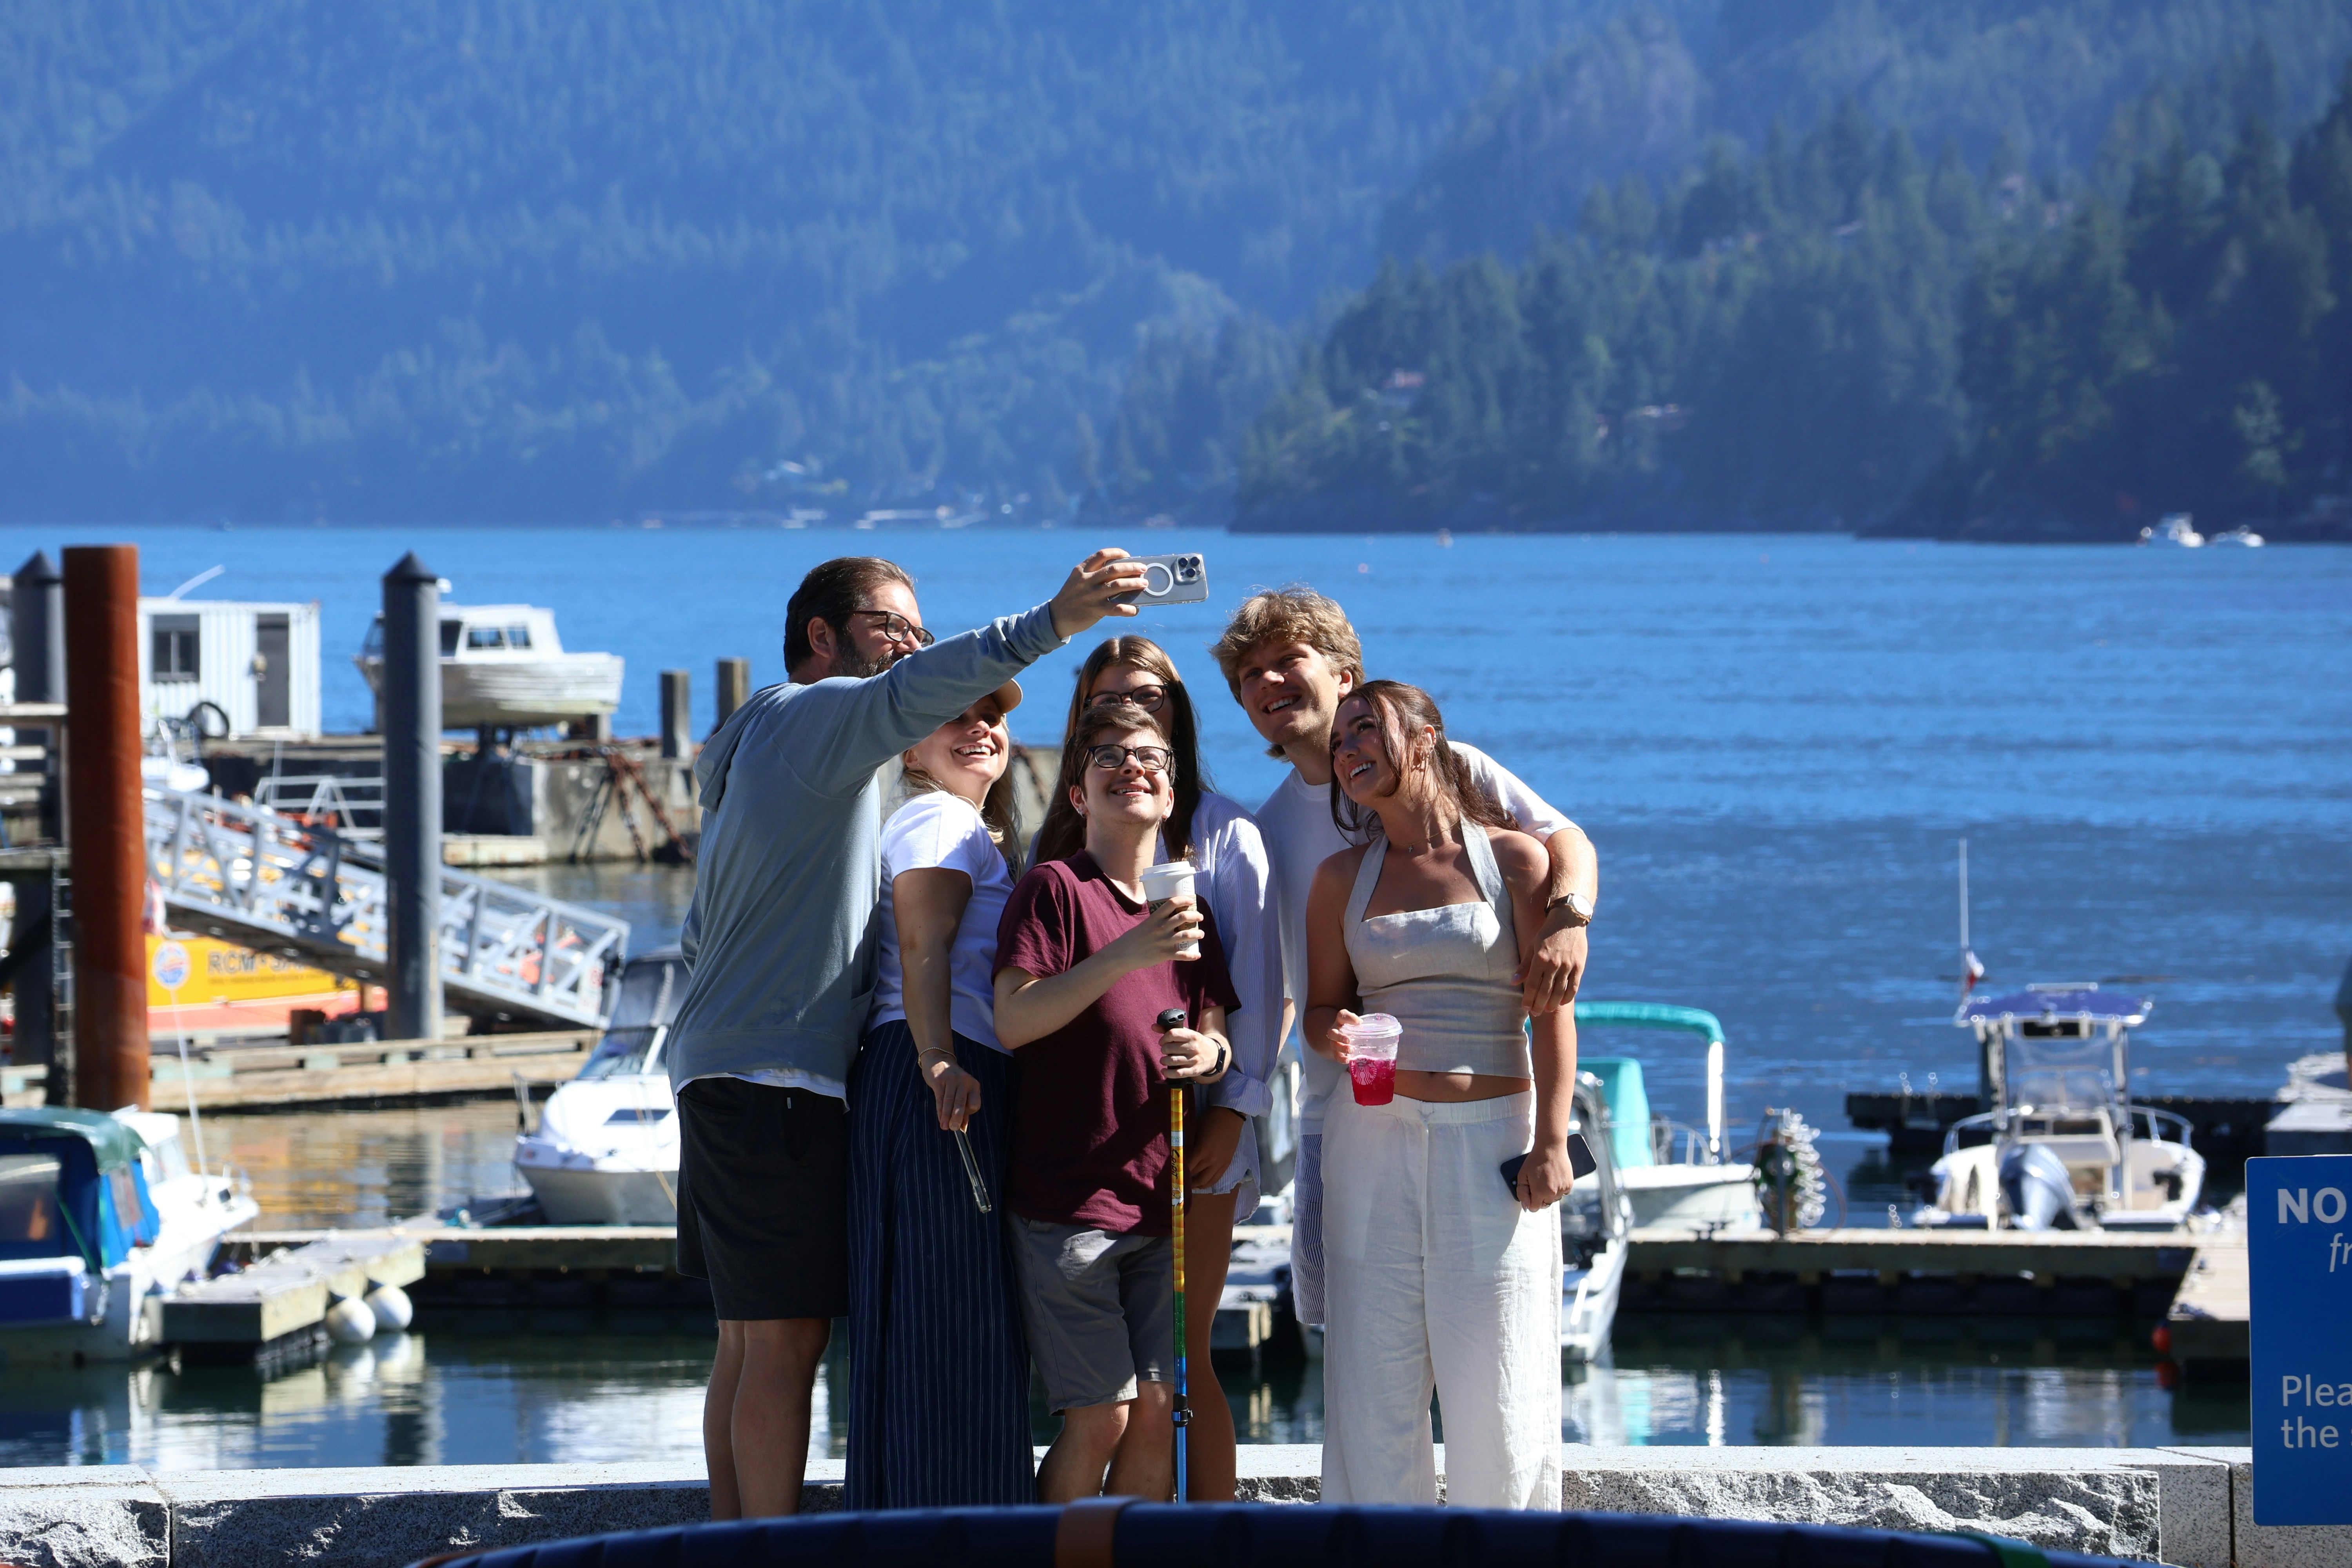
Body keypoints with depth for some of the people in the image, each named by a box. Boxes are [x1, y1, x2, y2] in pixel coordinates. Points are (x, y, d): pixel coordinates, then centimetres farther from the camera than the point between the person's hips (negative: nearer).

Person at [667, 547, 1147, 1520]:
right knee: (785, 1338, -11)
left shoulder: (760, 746, 24)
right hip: (776, 1077, -10)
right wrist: (1051, 626, -38)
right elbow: (913, 694, -28)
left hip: (720, 1074, 10)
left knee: (749, 1339, 10)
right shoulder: (812, 714, -6)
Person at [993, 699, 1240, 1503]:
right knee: (1101, 1416, -8)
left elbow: (1214, 1035, 21)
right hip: (1067, 1197, -6)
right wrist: (1126, 956, -23)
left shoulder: (1188, 910, 15)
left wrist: (1212, 1056, -3)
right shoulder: (1054, 887, -4)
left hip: (1159, 1198, 6)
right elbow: (1013, 1021, -14)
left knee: (1159, 1411, 2)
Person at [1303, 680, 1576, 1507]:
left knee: (1496, 1377, -3)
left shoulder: (1513, 859, 2)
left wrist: (1551, 1142, -8)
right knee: (1373, 1377, -2)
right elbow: (1322, 1010, 15)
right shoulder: (1342, 879, 11)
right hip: (1373, 1136, 3)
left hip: (1491, 1139, -3)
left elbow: (1553, 1009, -1)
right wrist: (1334, 1036, -9)